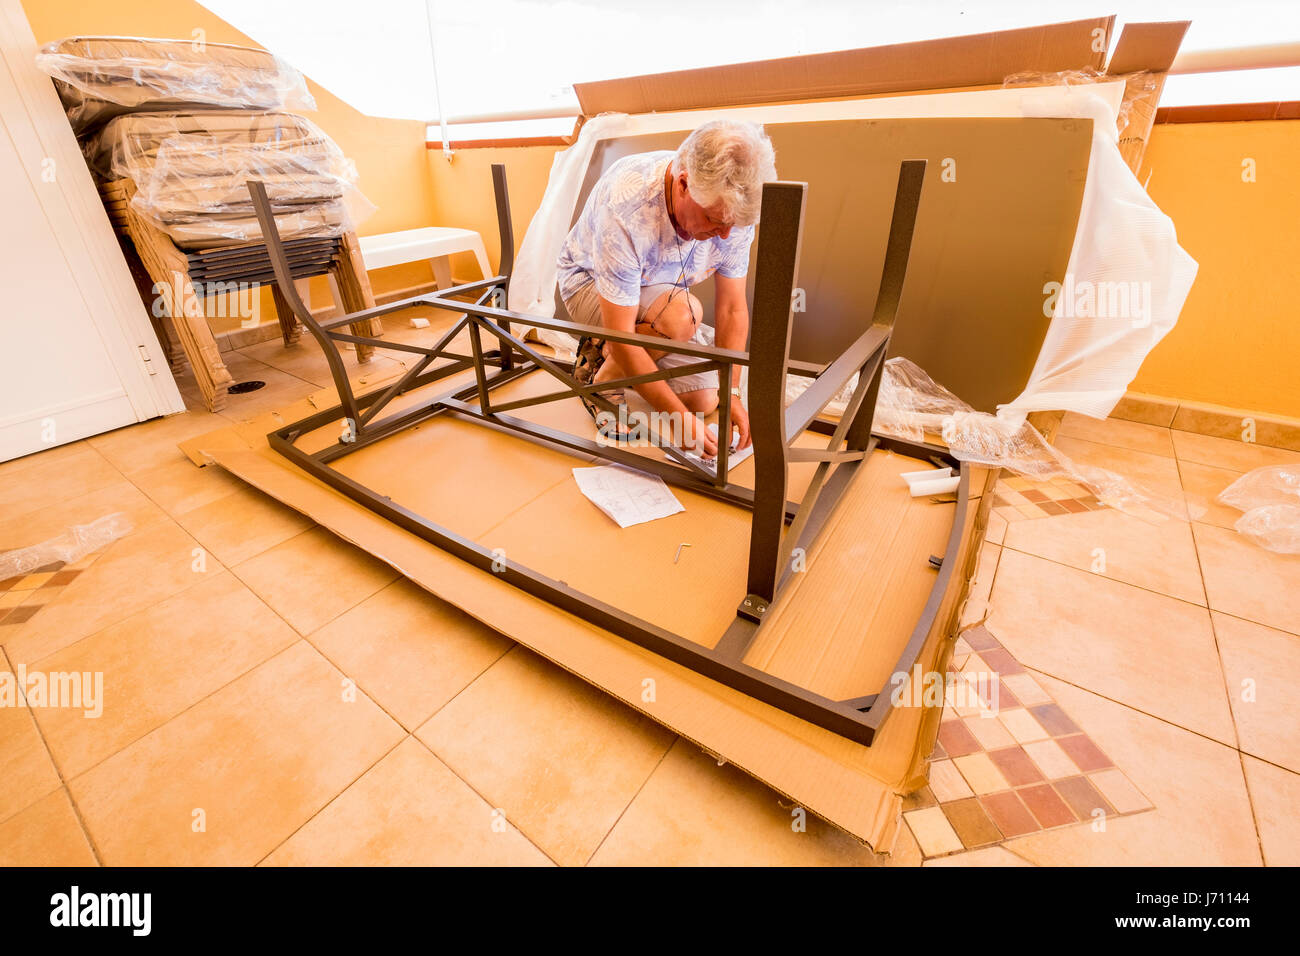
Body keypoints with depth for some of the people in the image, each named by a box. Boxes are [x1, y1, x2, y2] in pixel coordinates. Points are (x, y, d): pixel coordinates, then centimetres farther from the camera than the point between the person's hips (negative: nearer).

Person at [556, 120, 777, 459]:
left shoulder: (732, 206, -22)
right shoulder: (625, 210, -38)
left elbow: (732, 308, -14)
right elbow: (620, 335, -37)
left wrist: (731, 393, -20)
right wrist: (678, 416, -36)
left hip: (660, 291, 6)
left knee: (704, 399, -4)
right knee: (683, 314, -36)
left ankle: (604, 346, 15)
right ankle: (602, 378, -10)